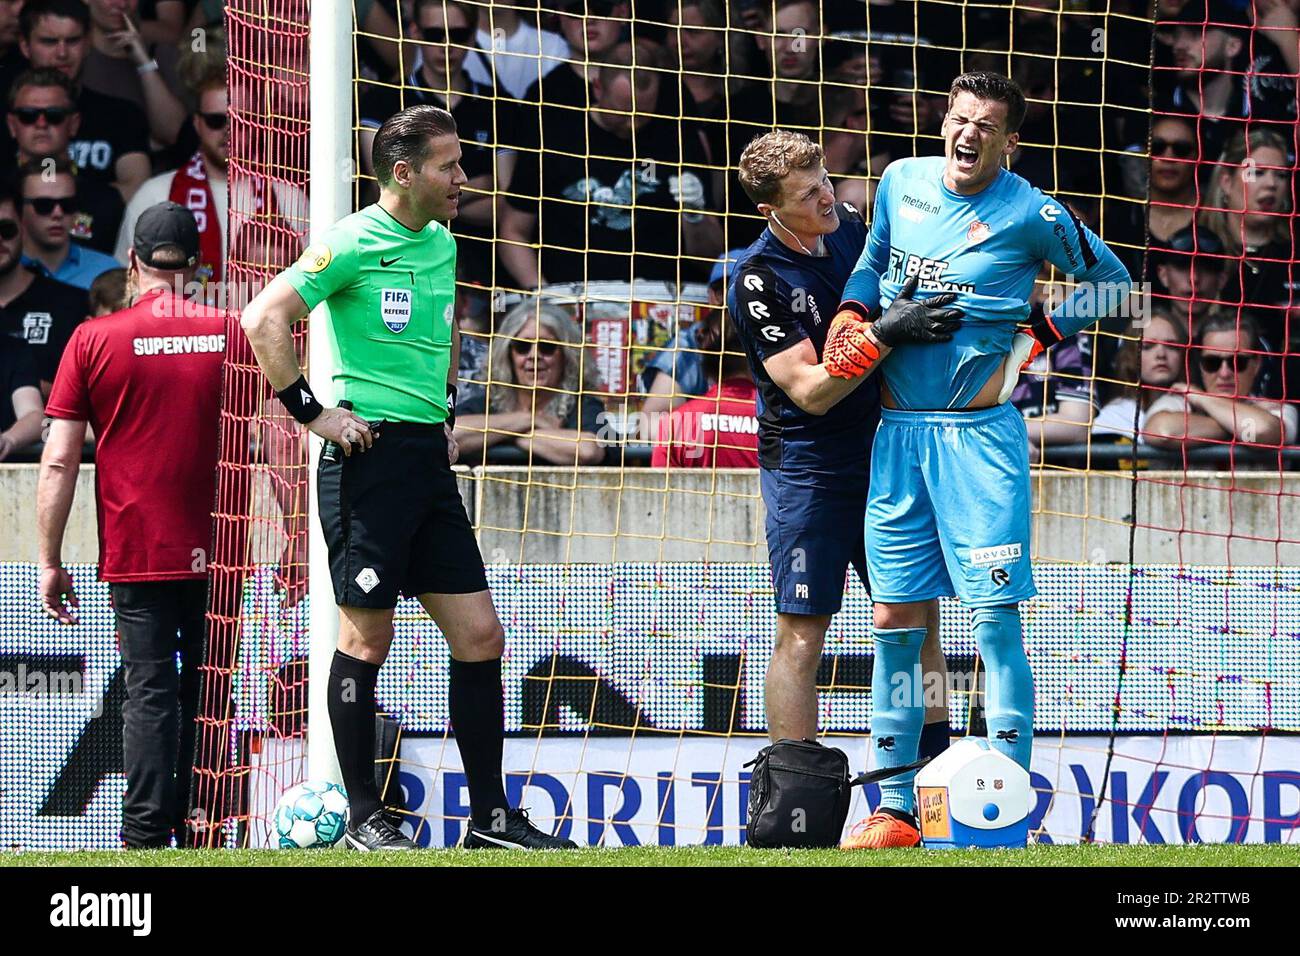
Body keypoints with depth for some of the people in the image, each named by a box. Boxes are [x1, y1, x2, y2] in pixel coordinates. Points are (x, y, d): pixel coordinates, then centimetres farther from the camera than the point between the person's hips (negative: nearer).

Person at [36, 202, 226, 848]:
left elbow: (59, 461, -3)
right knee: (209, 692, 9)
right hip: (217, 554, 1)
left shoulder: (94, 340, -2)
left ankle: (145, 836, -9)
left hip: (135, 554, -1)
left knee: (149, 692, -1)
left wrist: (50, 562, 2)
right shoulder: (230, 334, 1)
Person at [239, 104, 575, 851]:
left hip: (430, 458, 7)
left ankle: (491, 816, 10)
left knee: (480, 635, 4)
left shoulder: (443, 245, 14)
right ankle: (363, 817, 6)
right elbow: (262, 319, -15)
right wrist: (311, 412, -14)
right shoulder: (354, 243, -9)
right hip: (371, 452, -7)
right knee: (368, 636, -2)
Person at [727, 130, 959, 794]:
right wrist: (888, 332, -28)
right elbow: (810, 390, -21)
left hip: (885, 451, 7)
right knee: (801, 638, -6)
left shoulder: (848, 225, 2)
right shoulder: (757, 279, -17)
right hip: (806, 467, -7)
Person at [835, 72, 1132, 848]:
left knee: (995, 619, -8)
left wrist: (1039, 339, -2)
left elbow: (1112, 281, 6)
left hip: (979, 431, -5)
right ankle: (894, 811, 11)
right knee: (895, 621, 5)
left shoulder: (1031, 215, -6)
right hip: (897, 429, 5)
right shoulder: (901, 182, 7)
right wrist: (853, 315, 6)